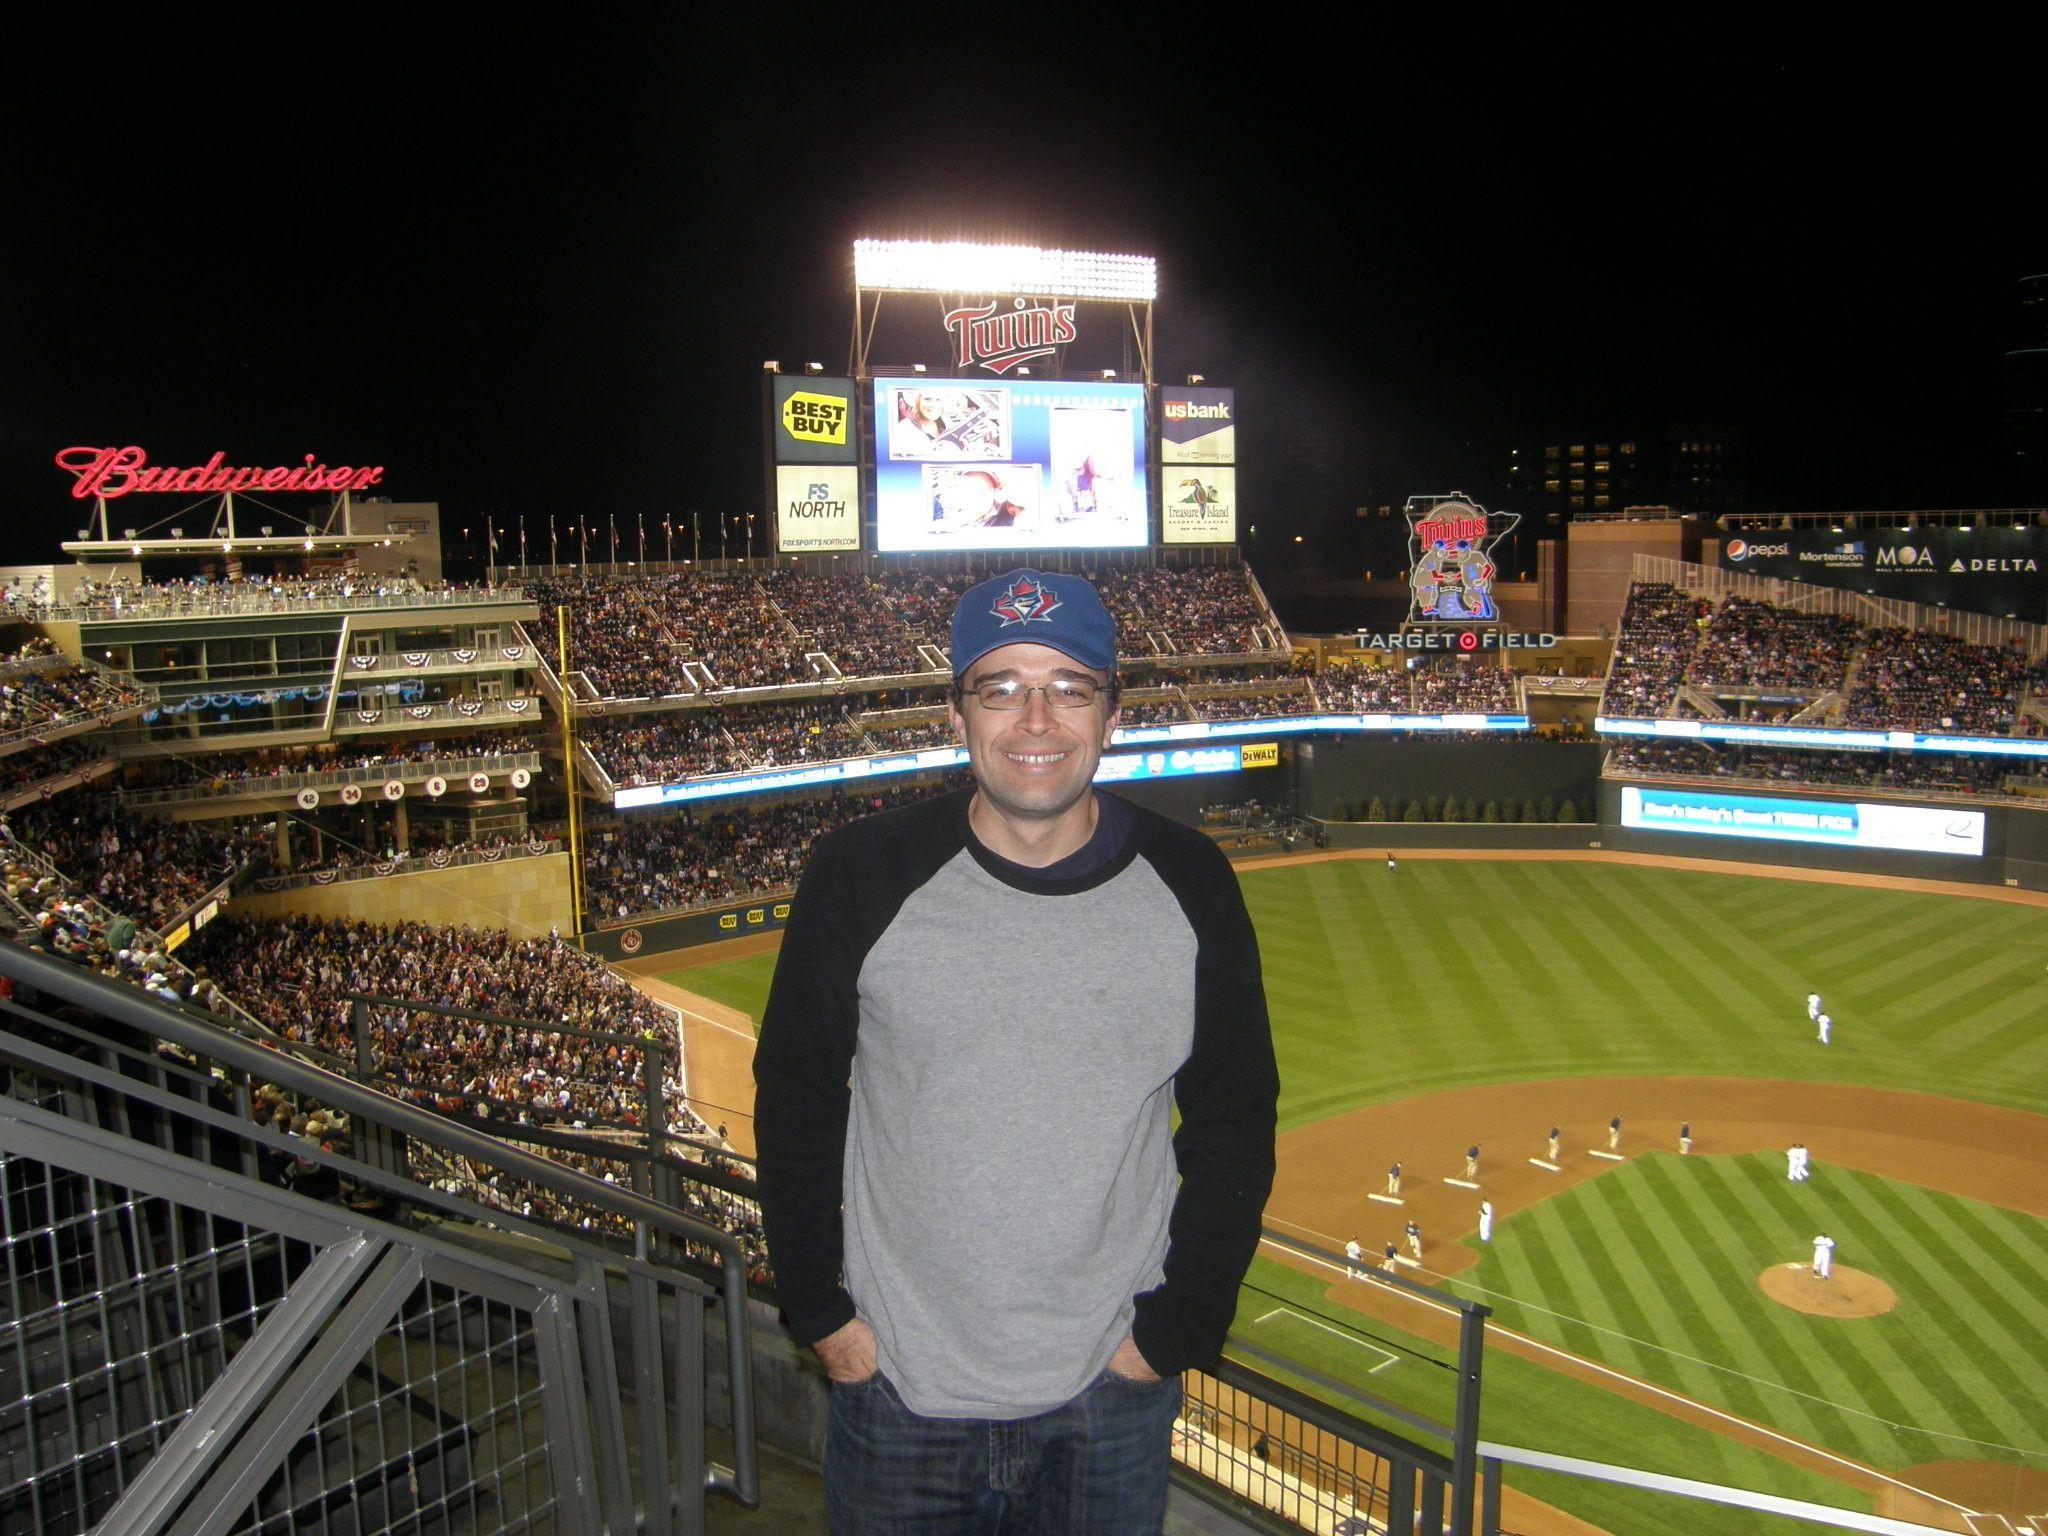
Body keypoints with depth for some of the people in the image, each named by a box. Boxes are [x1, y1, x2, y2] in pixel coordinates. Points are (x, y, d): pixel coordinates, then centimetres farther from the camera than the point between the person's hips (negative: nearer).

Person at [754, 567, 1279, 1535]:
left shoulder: (1191, 888, -6)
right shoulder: (862, 874, -10)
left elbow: (1235, 1128, 1)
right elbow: (795, 1105, 1)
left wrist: (1178, 1328, -2)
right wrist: (819, 1310, 0)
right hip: (896, 1392, 0)